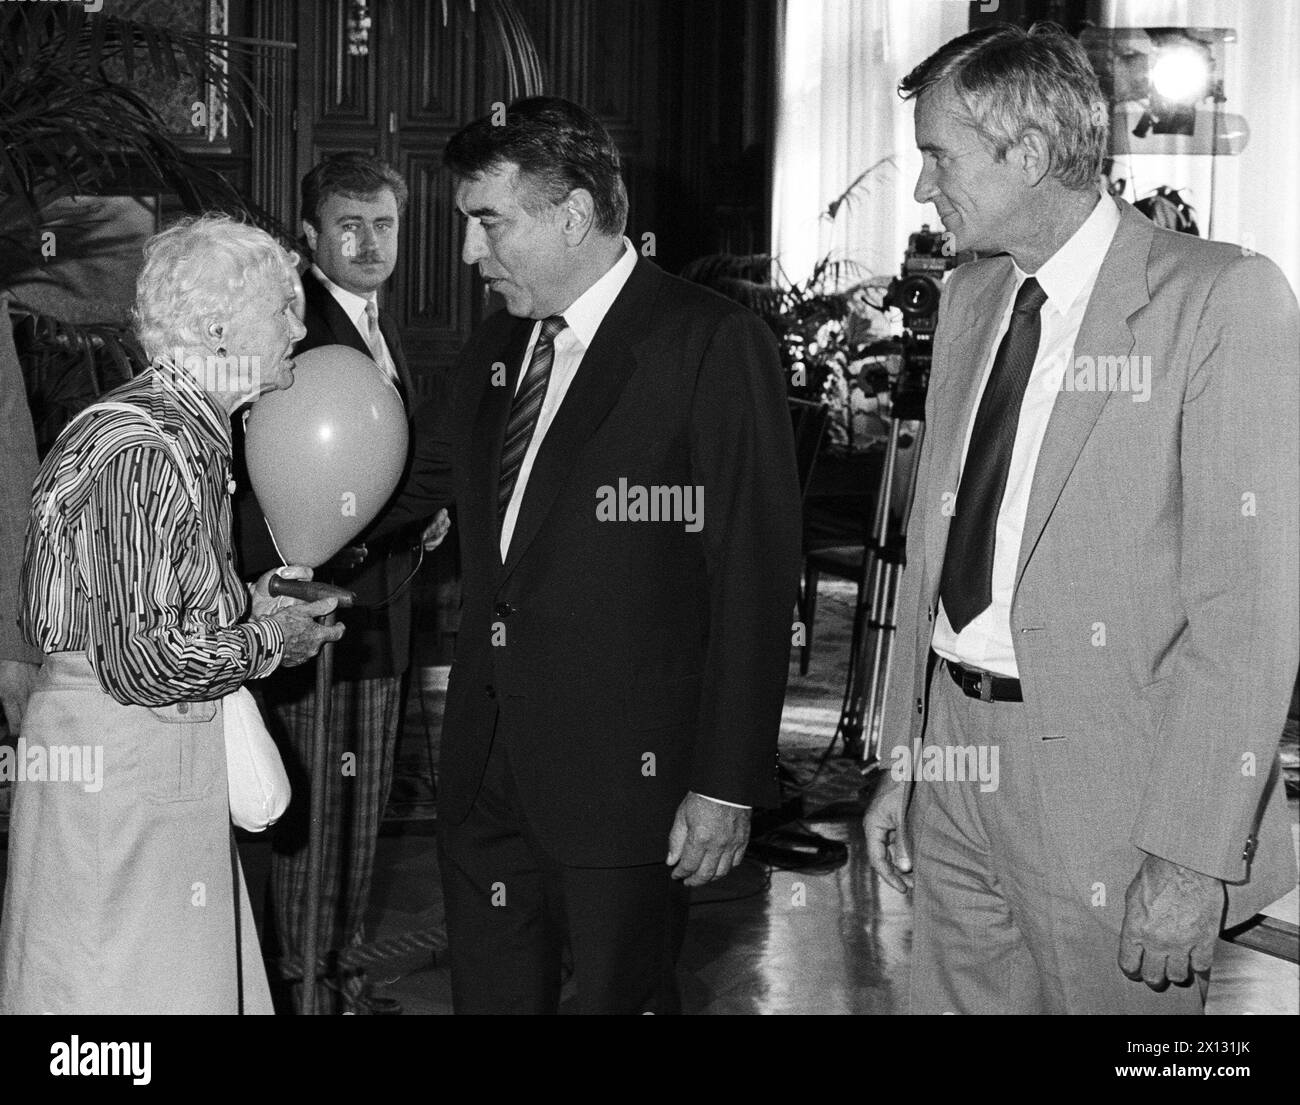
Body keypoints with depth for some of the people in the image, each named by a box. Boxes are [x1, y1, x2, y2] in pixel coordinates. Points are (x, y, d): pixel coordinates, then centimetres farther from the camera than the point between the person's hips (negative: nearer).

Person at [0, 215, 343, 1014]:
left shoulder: (190, 436, 11)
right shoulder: (144, 452, -20)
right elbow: (140, 663, -24)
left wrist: (248, 608, 8)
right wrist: (266, 640, -11)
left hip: (174, 775, 10)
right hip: (115, 776, -10)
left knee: (196, 981, 13)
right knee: (128, 993, -1)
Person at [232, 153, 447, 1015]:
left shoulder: (381, 326, 15)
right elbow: (257, 485, -21)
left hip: (380, 609, 9)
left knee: (362, 811, 17)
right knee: (313, 810, -1)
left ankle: (342, 970, 29)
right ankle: (304, 987, 10)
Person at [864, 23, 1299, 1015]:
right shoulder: (970, 297, 11)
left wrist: (1194, 857, -20)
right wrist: (903, 759, 11)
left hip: (1106, 781, -6)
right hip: (954, 750, 6)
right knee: (955, 999, 14)